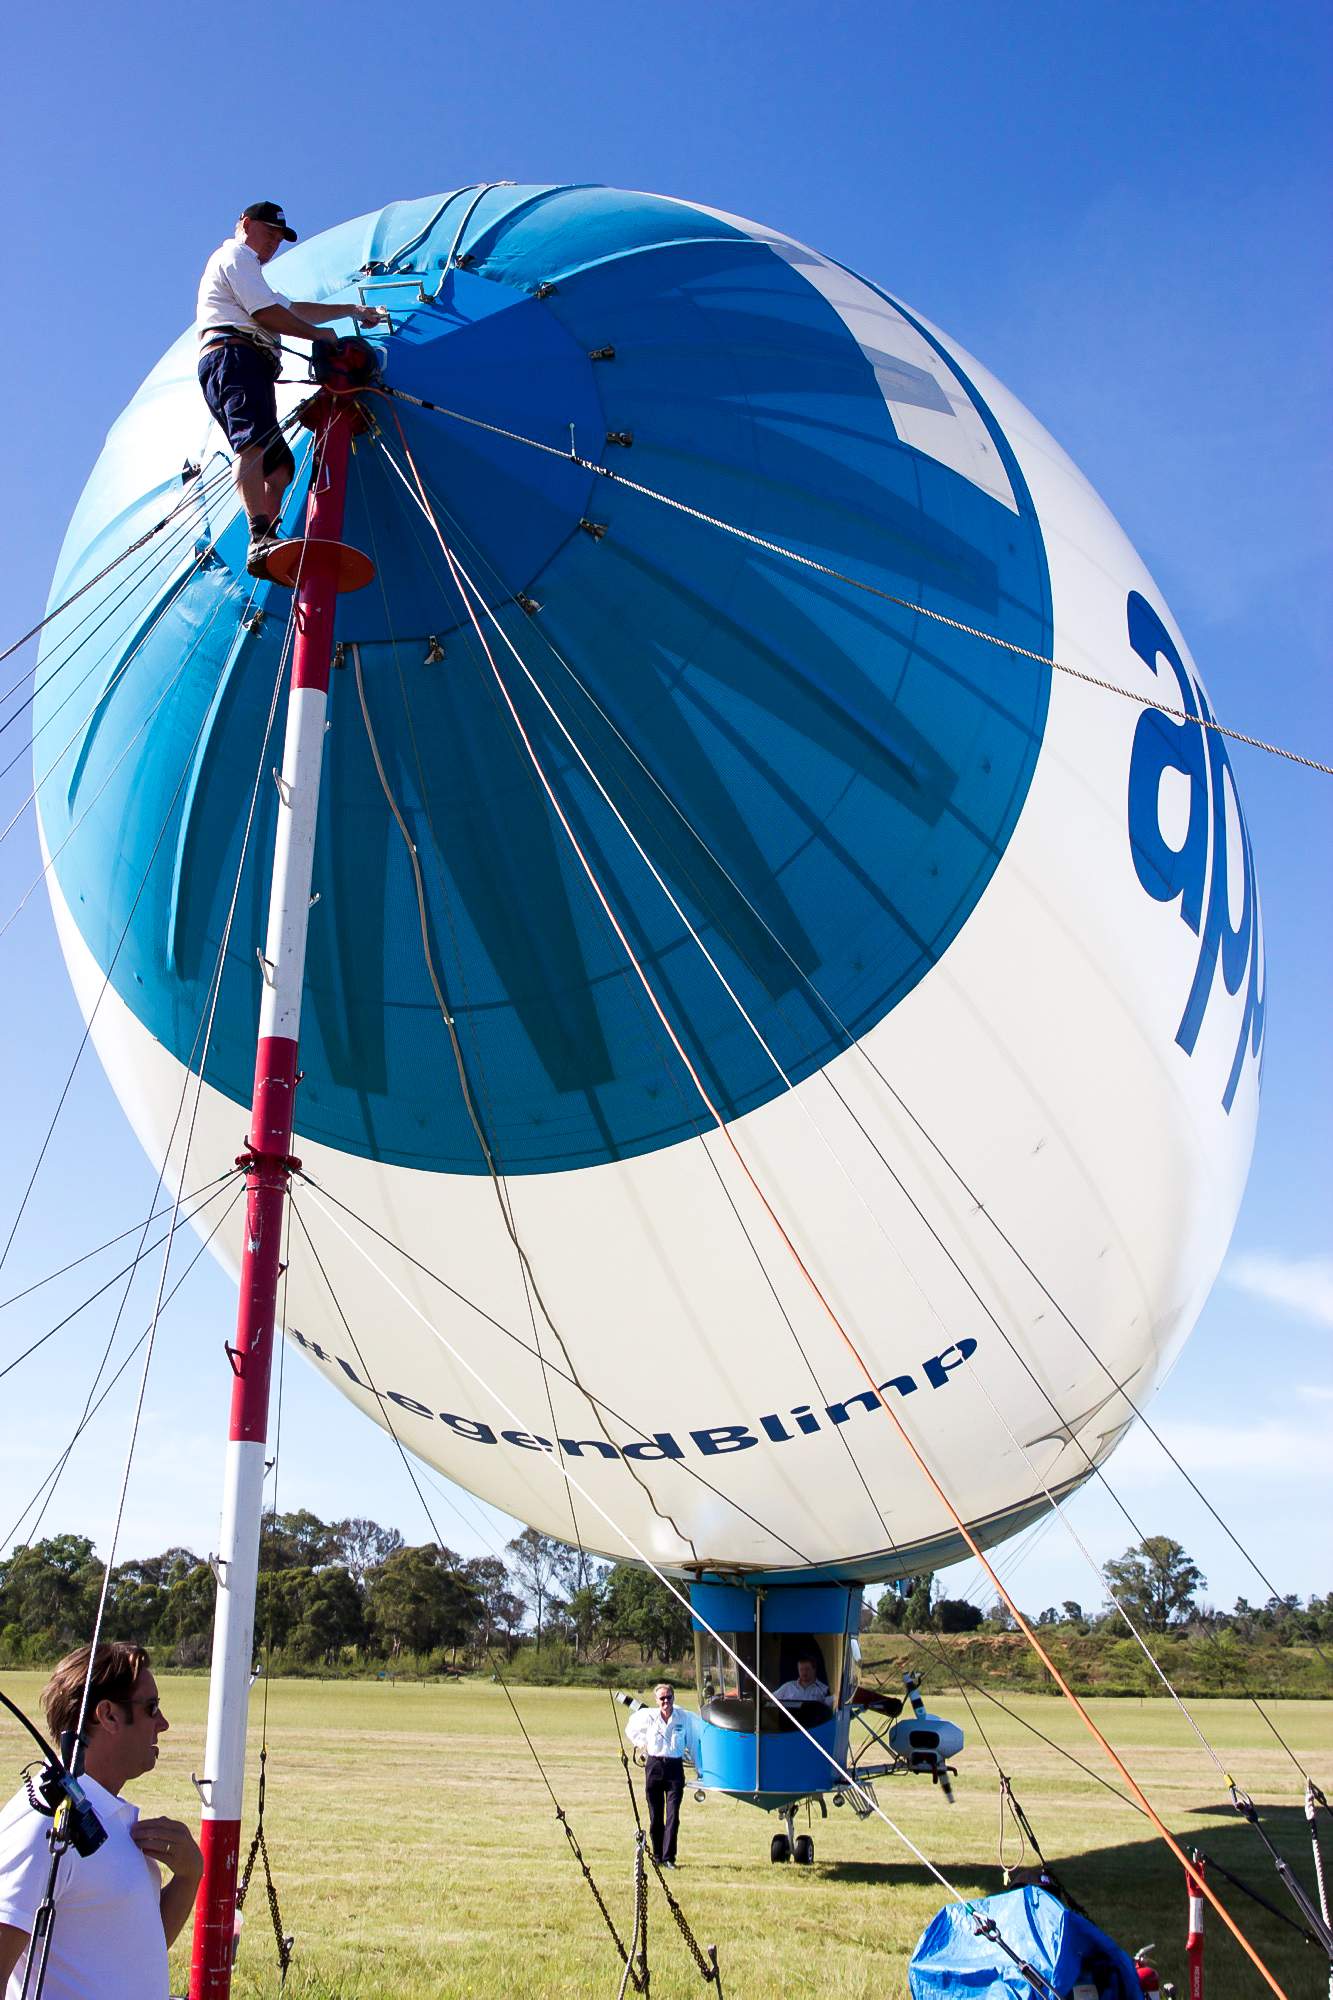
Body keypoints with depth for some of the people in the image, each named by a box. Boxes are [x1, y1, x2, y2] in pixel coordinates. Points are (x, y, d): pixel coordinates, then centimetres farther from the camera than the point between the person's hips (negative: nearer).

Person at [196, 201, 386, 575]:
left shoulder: (246, 268, 41)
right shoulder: (235, 255, 8)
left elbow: (295, 309, 44)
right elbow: (269, 315, -5)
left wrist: (351, 310, 45)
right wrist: (318, 334, 7)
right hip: (234, 355, -11)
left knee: (279, 466, 2)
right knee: (254, 440, -31)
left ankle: (265, 552, -15)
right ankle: (261, 539, -52)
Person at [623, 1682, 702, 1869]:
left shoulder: (685, 1718, -3)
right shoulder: (647, 1716, -1)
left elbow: (694, 1742, 7)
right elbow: (631, 1729, 19)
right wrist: (642, 1744, 12)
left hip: (675, 1768, -1)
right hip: (654, 1767, 1)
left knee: (673, 1816, -9)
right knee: (655, 1817, 7)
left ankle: (669, 1857, -5)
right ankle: (657, 1856, 19)